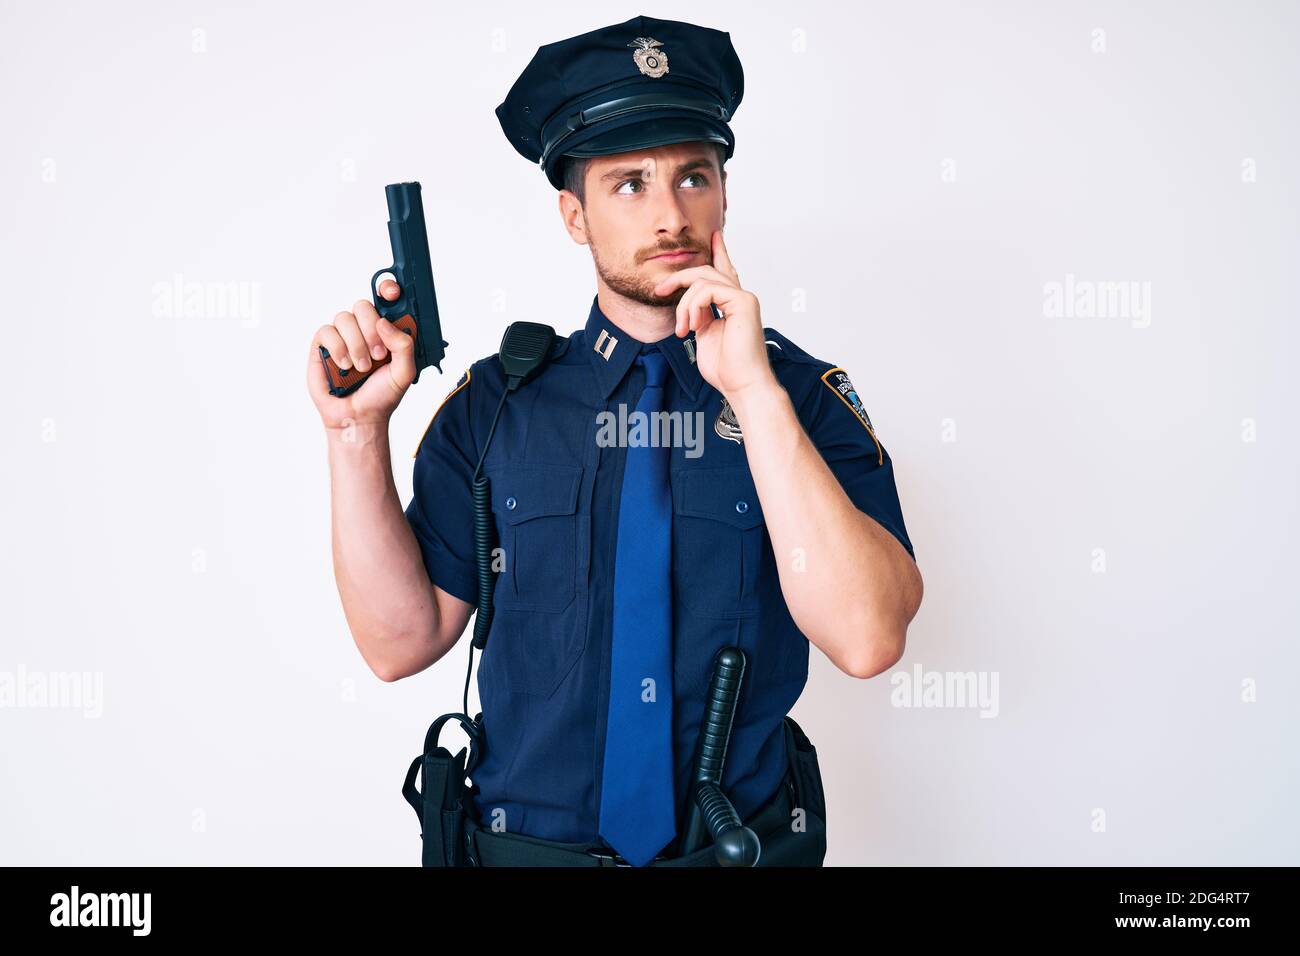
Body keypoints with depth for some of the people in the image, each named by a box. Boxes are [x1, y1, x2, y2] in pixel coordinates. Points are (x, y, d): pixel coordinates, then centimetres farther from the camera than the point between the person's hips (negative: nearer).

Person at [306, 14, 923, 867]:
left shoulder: (804, 395, -10)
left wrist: (754, 390, -26)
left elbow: (867, 639, -23)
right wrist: (359, 430, -16)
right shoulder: (495, 404, -5)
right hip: (523, 839, 1)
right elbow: (402, 640, -6)